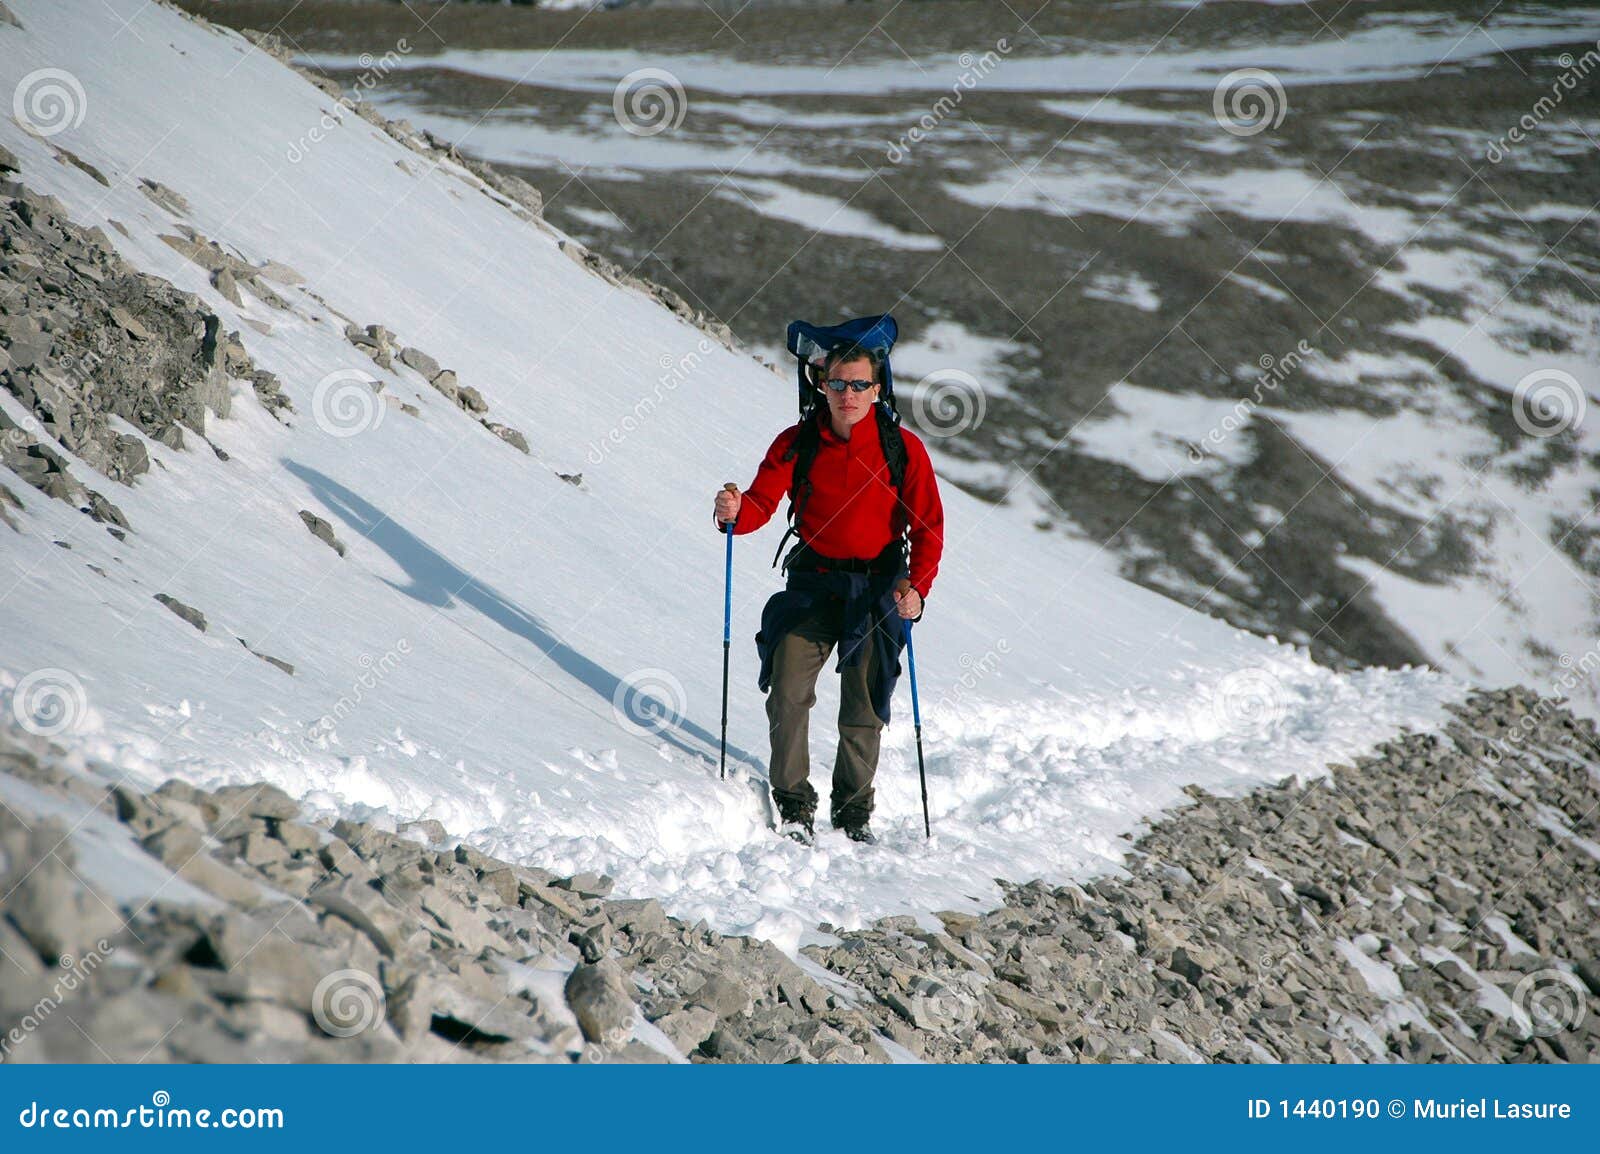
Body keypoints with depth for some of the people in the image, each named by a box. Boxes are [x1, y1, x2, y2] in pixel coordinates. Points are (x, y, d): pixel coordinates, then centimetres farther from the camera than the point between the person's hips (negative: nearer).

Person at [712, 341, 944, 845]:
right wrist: (735, 512, -32)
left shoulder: (904, 449, -6)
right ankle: (794, 804, -1)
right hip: (812, 581, 1)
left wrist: (917, 586, -18)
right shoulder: (797, 443, -3)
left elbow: (928, 527, -4)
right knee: (787, 691, -14)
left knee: (864, 708, 5)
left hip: (878, 588, 0)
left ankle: (854, 809, 23)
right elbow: (762, 502, -8)